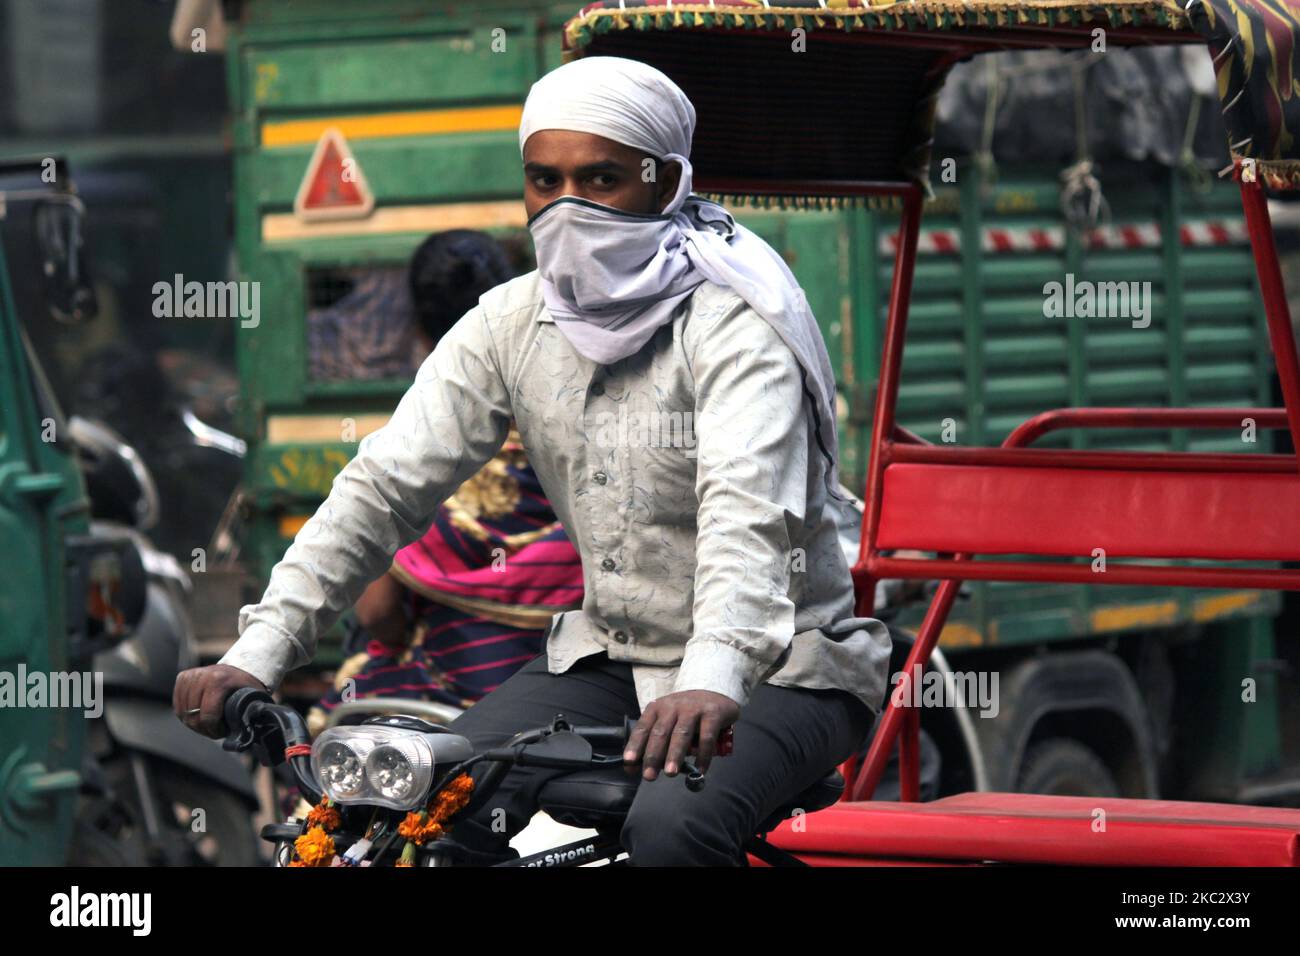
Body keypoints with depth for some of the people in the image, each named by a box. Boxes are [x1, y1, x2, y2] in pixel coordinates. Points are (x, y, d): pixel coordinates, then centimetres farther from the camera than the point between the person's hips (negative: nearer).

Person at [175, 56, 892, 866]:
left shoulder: (732, 321, -17)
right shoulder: (510, 324, 2)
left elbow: (748, 511, -34)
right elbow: (386, 485, -3)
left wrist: (711, 681, -53)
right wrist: (256, 655, -14)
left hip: (780, 667, -6)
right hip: (610, 652, 6)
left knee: (673, 826, -34)